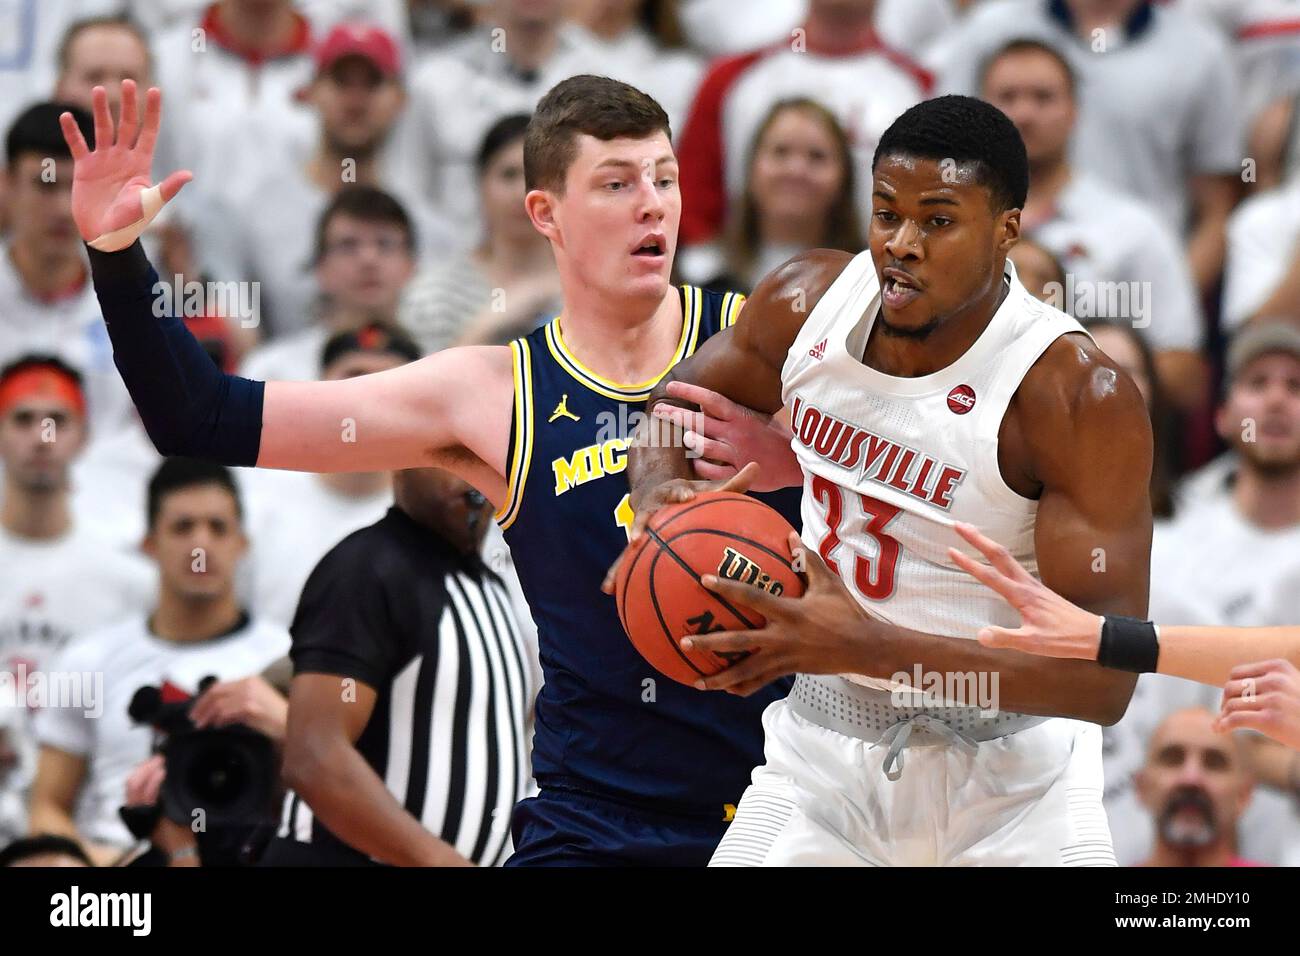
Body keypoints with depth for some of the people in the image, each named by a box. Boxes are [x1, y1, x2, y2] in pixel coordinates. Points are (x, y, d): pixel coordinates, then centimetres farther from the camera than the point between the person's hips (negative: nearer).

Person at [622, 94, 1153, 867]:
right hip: (823, 746, 4)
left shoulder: (1078, 396, -22)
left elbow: (1105, 678, -26)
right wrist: (659, 500, -10)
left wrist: (874, 648, -35)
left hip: (1005, 773, -4)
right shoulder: (807, 303, -6)